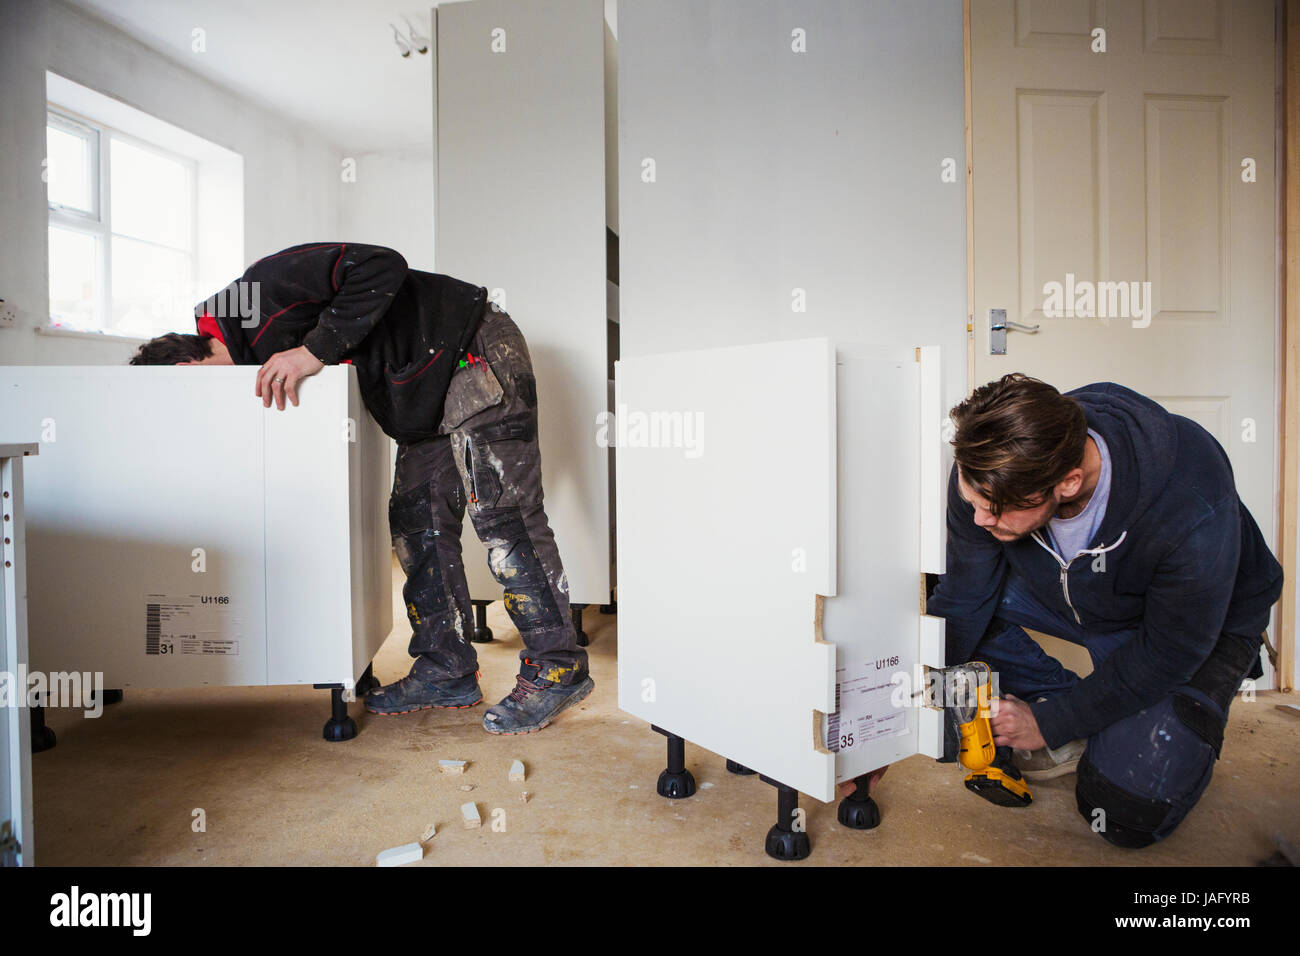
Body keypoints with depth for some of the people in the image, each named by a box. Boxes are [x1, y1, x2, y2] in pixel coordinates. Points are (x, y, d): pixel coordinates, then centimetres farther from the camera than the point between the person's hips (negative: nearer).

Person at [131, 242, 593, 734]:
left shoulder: (263, 291, -19)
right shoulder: (256, 360, 8)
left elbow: (380, 267, -27)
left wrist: (317, 348, -27)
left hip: (477, 352, -9)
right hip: (426, 399, 9)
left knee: (499, 512, -12)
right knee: (416, 521, 6)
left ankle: (557, 668, -5)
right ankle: (447, 671, 14)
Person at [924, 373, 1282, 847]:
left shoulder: (1193, 512, -39)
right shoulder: (990, 476, -28)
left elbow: (1166, 654, -25)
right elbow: (963, 599, -16)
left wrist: (1051, 723, -19)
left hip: (1202, 624, -4)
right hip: (1068, 593, 5)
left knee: (1126, 813, -17)